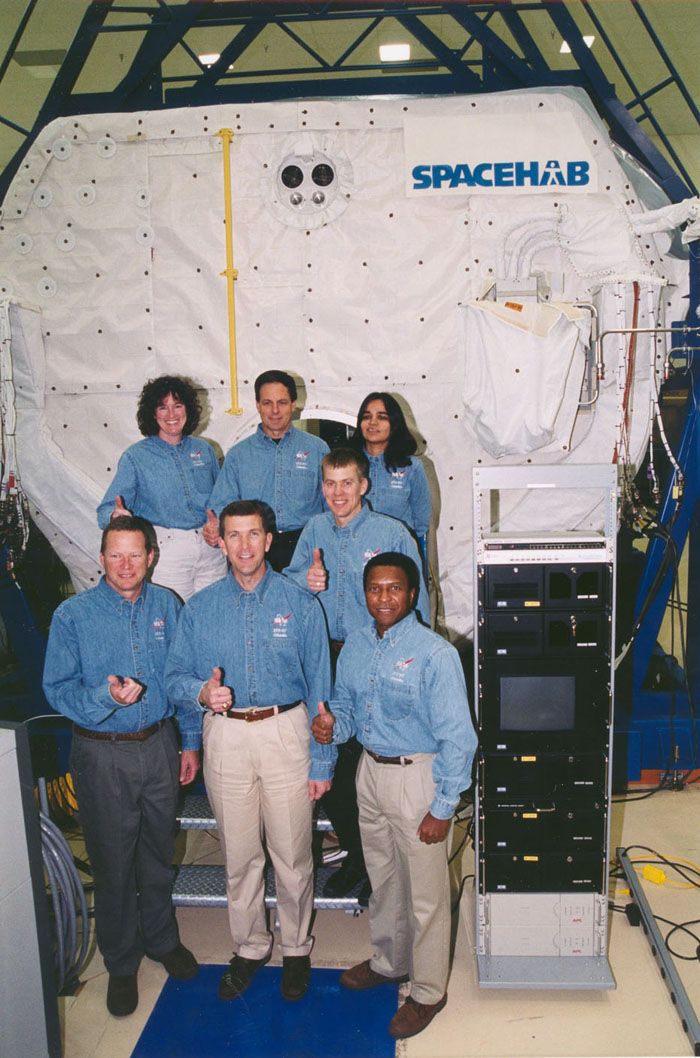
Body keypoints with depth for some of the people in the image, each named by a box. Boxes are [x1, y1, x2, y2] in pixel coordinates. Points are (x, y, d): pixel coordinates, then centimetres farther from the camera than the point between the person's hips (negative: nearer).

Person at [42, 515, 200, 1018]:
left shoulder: (166, 605, 0)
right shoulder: (73, 615, -9)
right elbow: (58, 689, -9)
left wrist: (190, 743, 8)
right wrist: (107, 696, -27)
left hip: (160, 745, 3)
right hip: (103, 754, -2)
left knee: (159, 853, 17)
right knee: (114, 862, 9)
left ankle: (161, 939, 41)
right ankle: (121, 963, 30)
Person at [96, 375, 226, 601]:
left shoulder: (204, 450, 11)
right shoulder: (136, 457, 0)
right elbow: (107, 509, -4)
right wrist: (116, 515, -26)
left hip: (211, 550, 3)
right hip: (166, 552, -3)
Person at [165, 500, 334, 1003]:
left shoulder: (300, 603, -4)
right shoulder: (200, 608, 2)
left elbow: (319, 687, -2)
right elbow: (176, 678, 5)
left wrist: (322, 762, -4)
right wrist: (202, 693, -19)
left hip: (286, 732, -2)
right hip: (225, 738, 2)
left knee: (293, 853, 8)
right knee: (239, 854, 13)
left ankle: (297, 948, 30)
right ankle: (249, 947, 34)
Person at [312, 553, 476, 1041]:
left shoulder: (435, 653, -20)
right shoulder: (356, 645, 0)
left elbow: (457, 738, -18)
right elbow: (346, 704, 12)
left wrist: (442, 808, -17)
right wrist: (333, 725, -12)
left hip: (416, 775, -6)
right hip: (370, 769, 6)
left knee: (425, 891, 8)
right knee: (383, 877, 24)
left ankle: (429, 991, 28)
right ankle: (389, 961, 47)